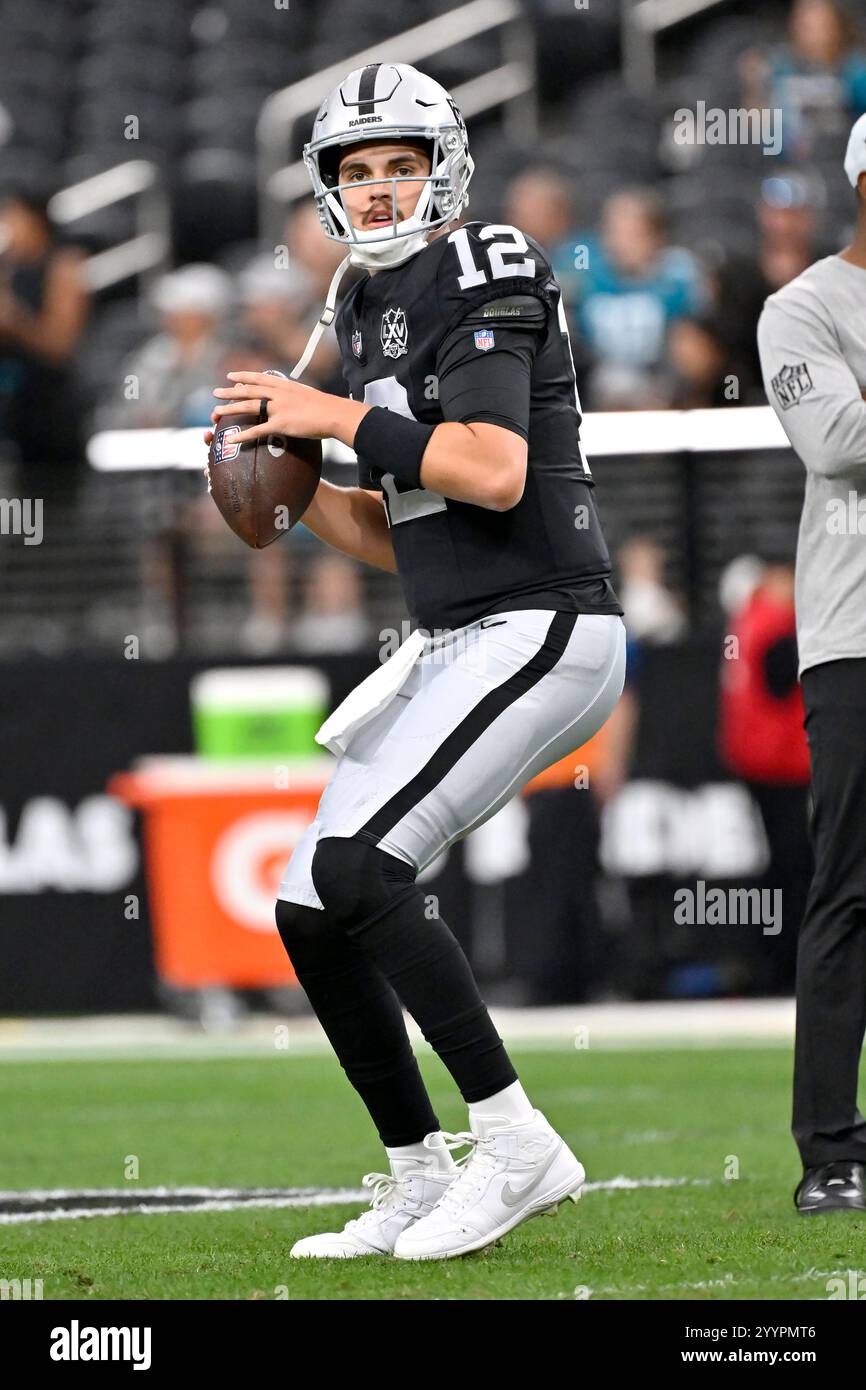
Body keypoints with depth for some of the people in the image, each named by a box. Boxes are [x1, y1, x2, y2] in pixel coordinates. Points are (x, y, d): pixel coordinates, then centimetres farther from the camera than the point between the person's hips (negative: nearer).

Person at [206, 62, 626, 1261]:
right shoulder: (374, 315, 17)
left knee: (355, 868, -22)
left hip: (539, 634, -9)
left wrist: (342, 418, -16)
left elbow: (496, 474, -24)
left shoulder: (482, 283, -9)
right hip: (454, 646, 9)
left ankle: (514, 1145, -16)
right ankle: (419, 1181, 15)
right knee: (311, 913, 5)